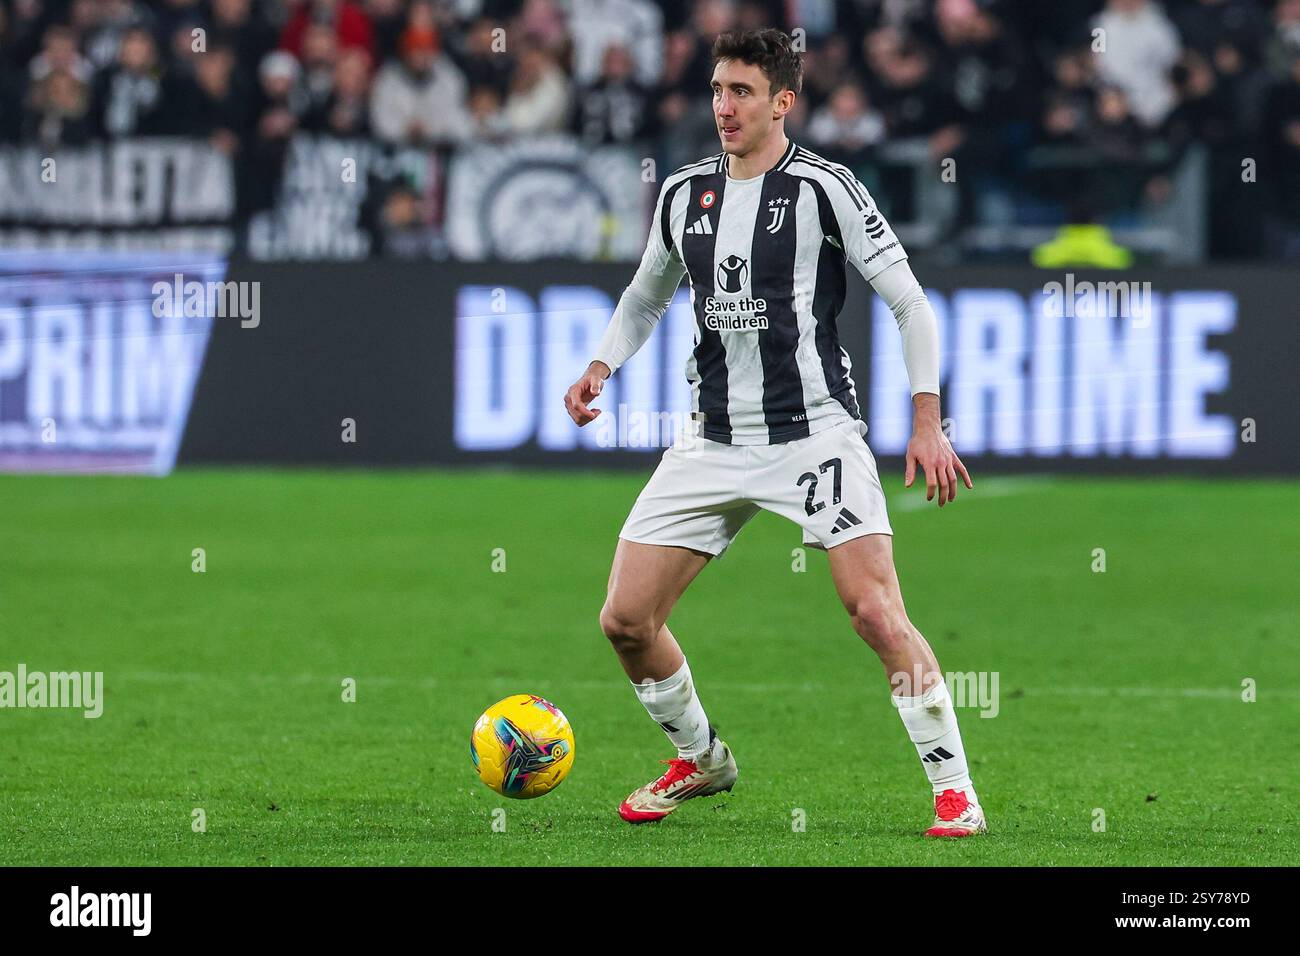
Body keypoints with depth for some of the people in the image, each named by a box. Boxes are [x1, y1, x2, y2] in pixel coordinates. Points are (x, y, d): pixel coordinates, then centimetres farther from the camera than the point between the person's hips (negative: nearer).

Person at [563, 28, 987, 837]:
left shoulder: (824, 188, -8)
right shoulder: (685, 193, 8)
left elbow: (910, 301, -6)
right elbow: (647, 296, 25)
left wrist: (927, 422, -14)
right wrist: (602, 368, 7)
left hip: (815, 431, -5)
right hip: (715, 440, 5)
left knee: (877, 613, -18)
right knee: (626, 619, 1)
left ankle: (954, 790, -7)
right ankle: (701, 760, 26)